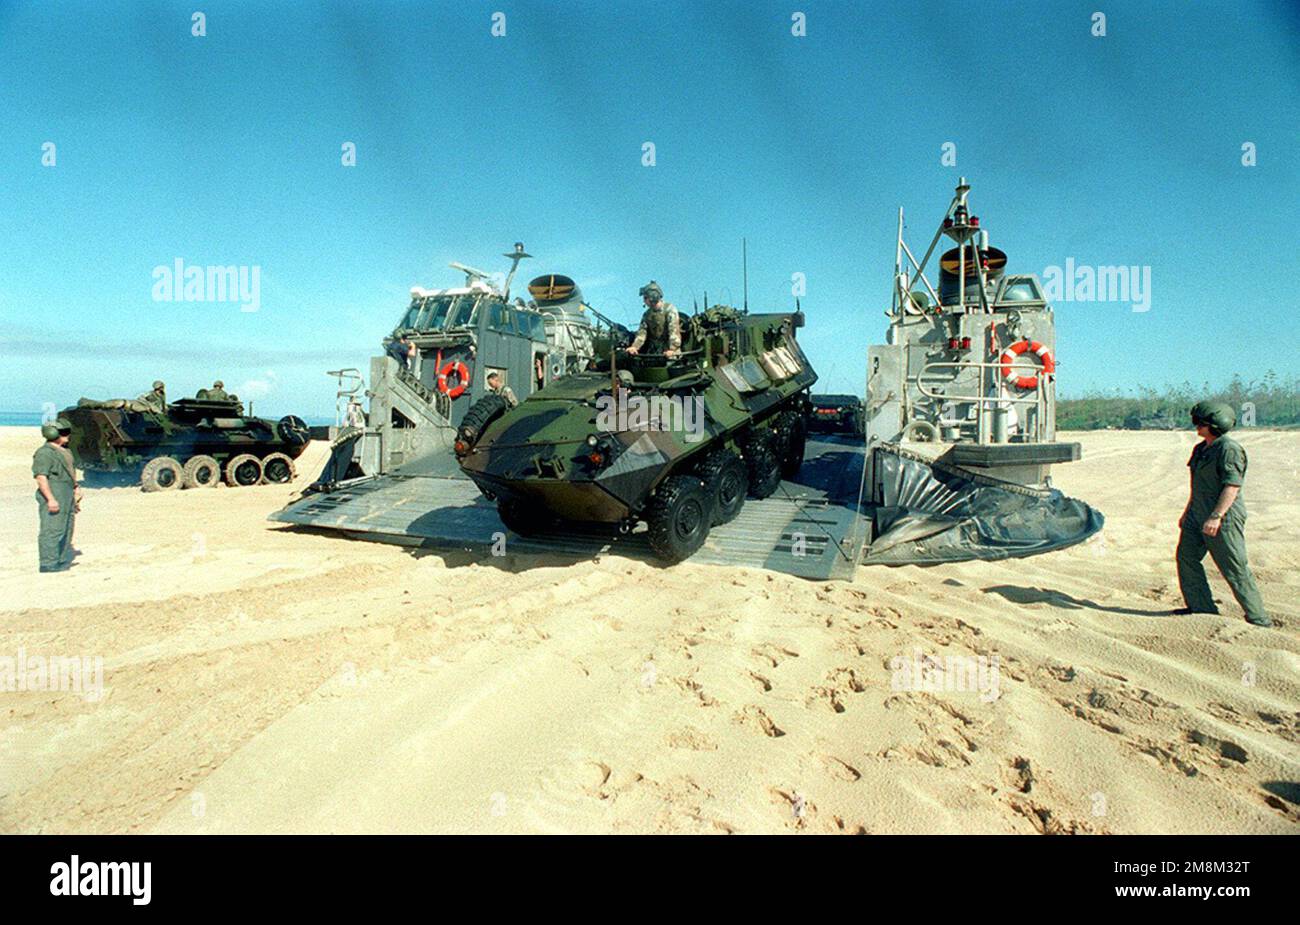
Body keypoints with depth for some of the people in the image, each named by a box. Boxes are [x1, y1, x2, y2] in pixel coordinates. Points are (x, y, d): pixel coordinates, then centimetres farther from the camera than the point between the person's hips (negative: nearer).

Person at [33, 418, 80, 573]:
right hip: (53, 498, -10)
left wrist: (76, 489, 24)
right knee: (52, 531, -9)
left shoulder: (65, 451, 18)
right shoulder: (44, 453, -12)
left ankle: (63, 561, 20)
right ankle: (48, 564, -6)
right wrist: (51, 499, -23)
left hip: (67, 498, 10)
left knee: (66, 530, 13)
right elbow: (41, 477, -19)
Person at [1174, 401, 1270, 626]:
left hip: (1224, 518, -9)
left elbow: (1233, 486, -23)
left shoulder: (1229, 449, -15)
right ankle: (1201, 608, 16)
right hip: (1197, 517, 9)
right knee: (1186, 557, 8)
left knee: (1235, 570, -3)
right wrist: (1188, 513, 24)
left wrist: (1216, 516, -29)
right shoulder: (1201, 449, 13)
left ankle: (1259, 620, 9)